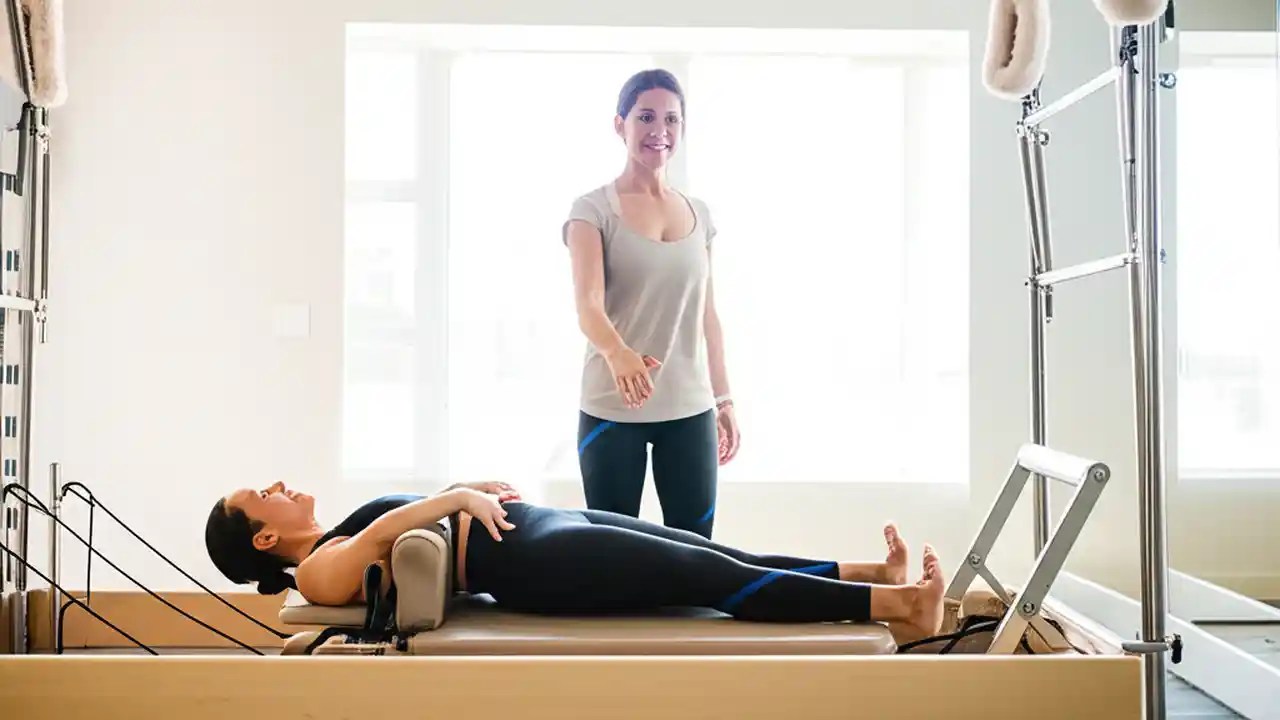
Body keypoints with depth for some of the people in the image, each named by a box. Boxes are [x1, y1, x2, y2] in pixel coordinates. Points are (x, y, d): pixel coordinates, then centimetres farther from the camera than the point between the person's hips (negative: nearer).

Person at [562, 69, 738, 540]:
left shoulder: (699, 214, 10)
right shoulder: (593, 210, -4)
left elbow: (707, 315, 14)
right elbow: (588, 303, -19)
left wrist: (723, 399, 13)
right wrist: (617, 352, -39)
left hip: (690, 410, 4)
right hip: (612, 411, -4)